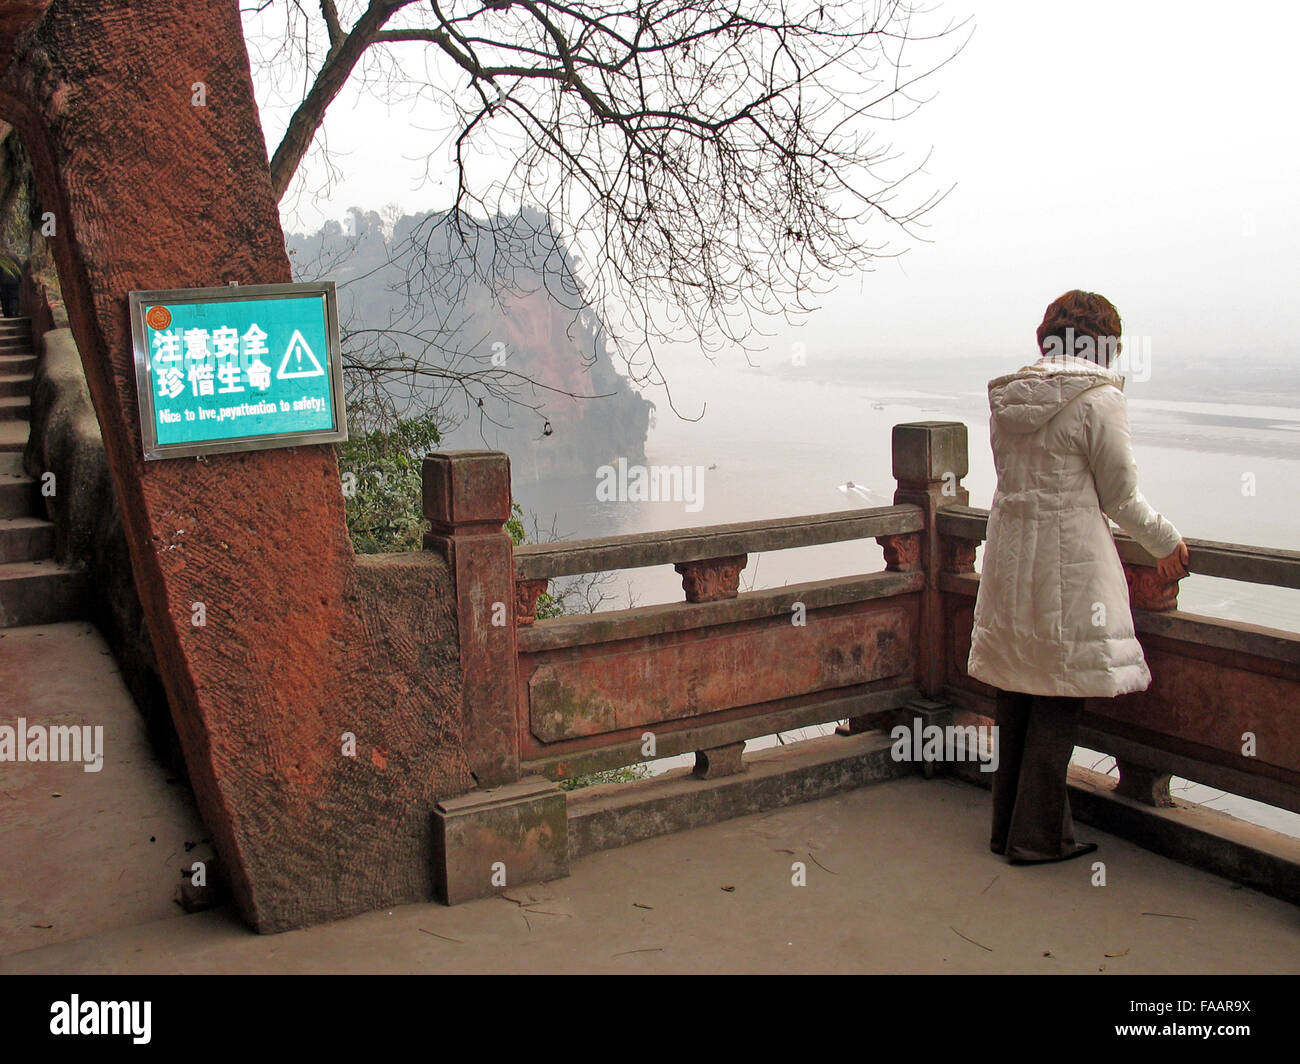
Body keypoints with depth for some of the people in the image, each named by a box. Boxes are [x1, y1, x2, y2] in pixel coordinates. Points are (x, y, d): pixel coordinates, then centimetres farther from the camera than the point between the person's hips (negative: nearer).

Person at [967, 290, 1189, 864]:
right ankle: (1038, 838, 12)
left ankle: (1007, 826, 25)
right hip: (1069, 567, -7)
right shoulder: (1099, 398, -12)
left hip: (1007, 559, 7)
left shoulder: (1009, 397, 8)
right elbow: (1120, 498, -7)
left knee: (1017, 696, 15)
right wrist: (1168, 543, 12)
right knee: (1058, 705, 3)